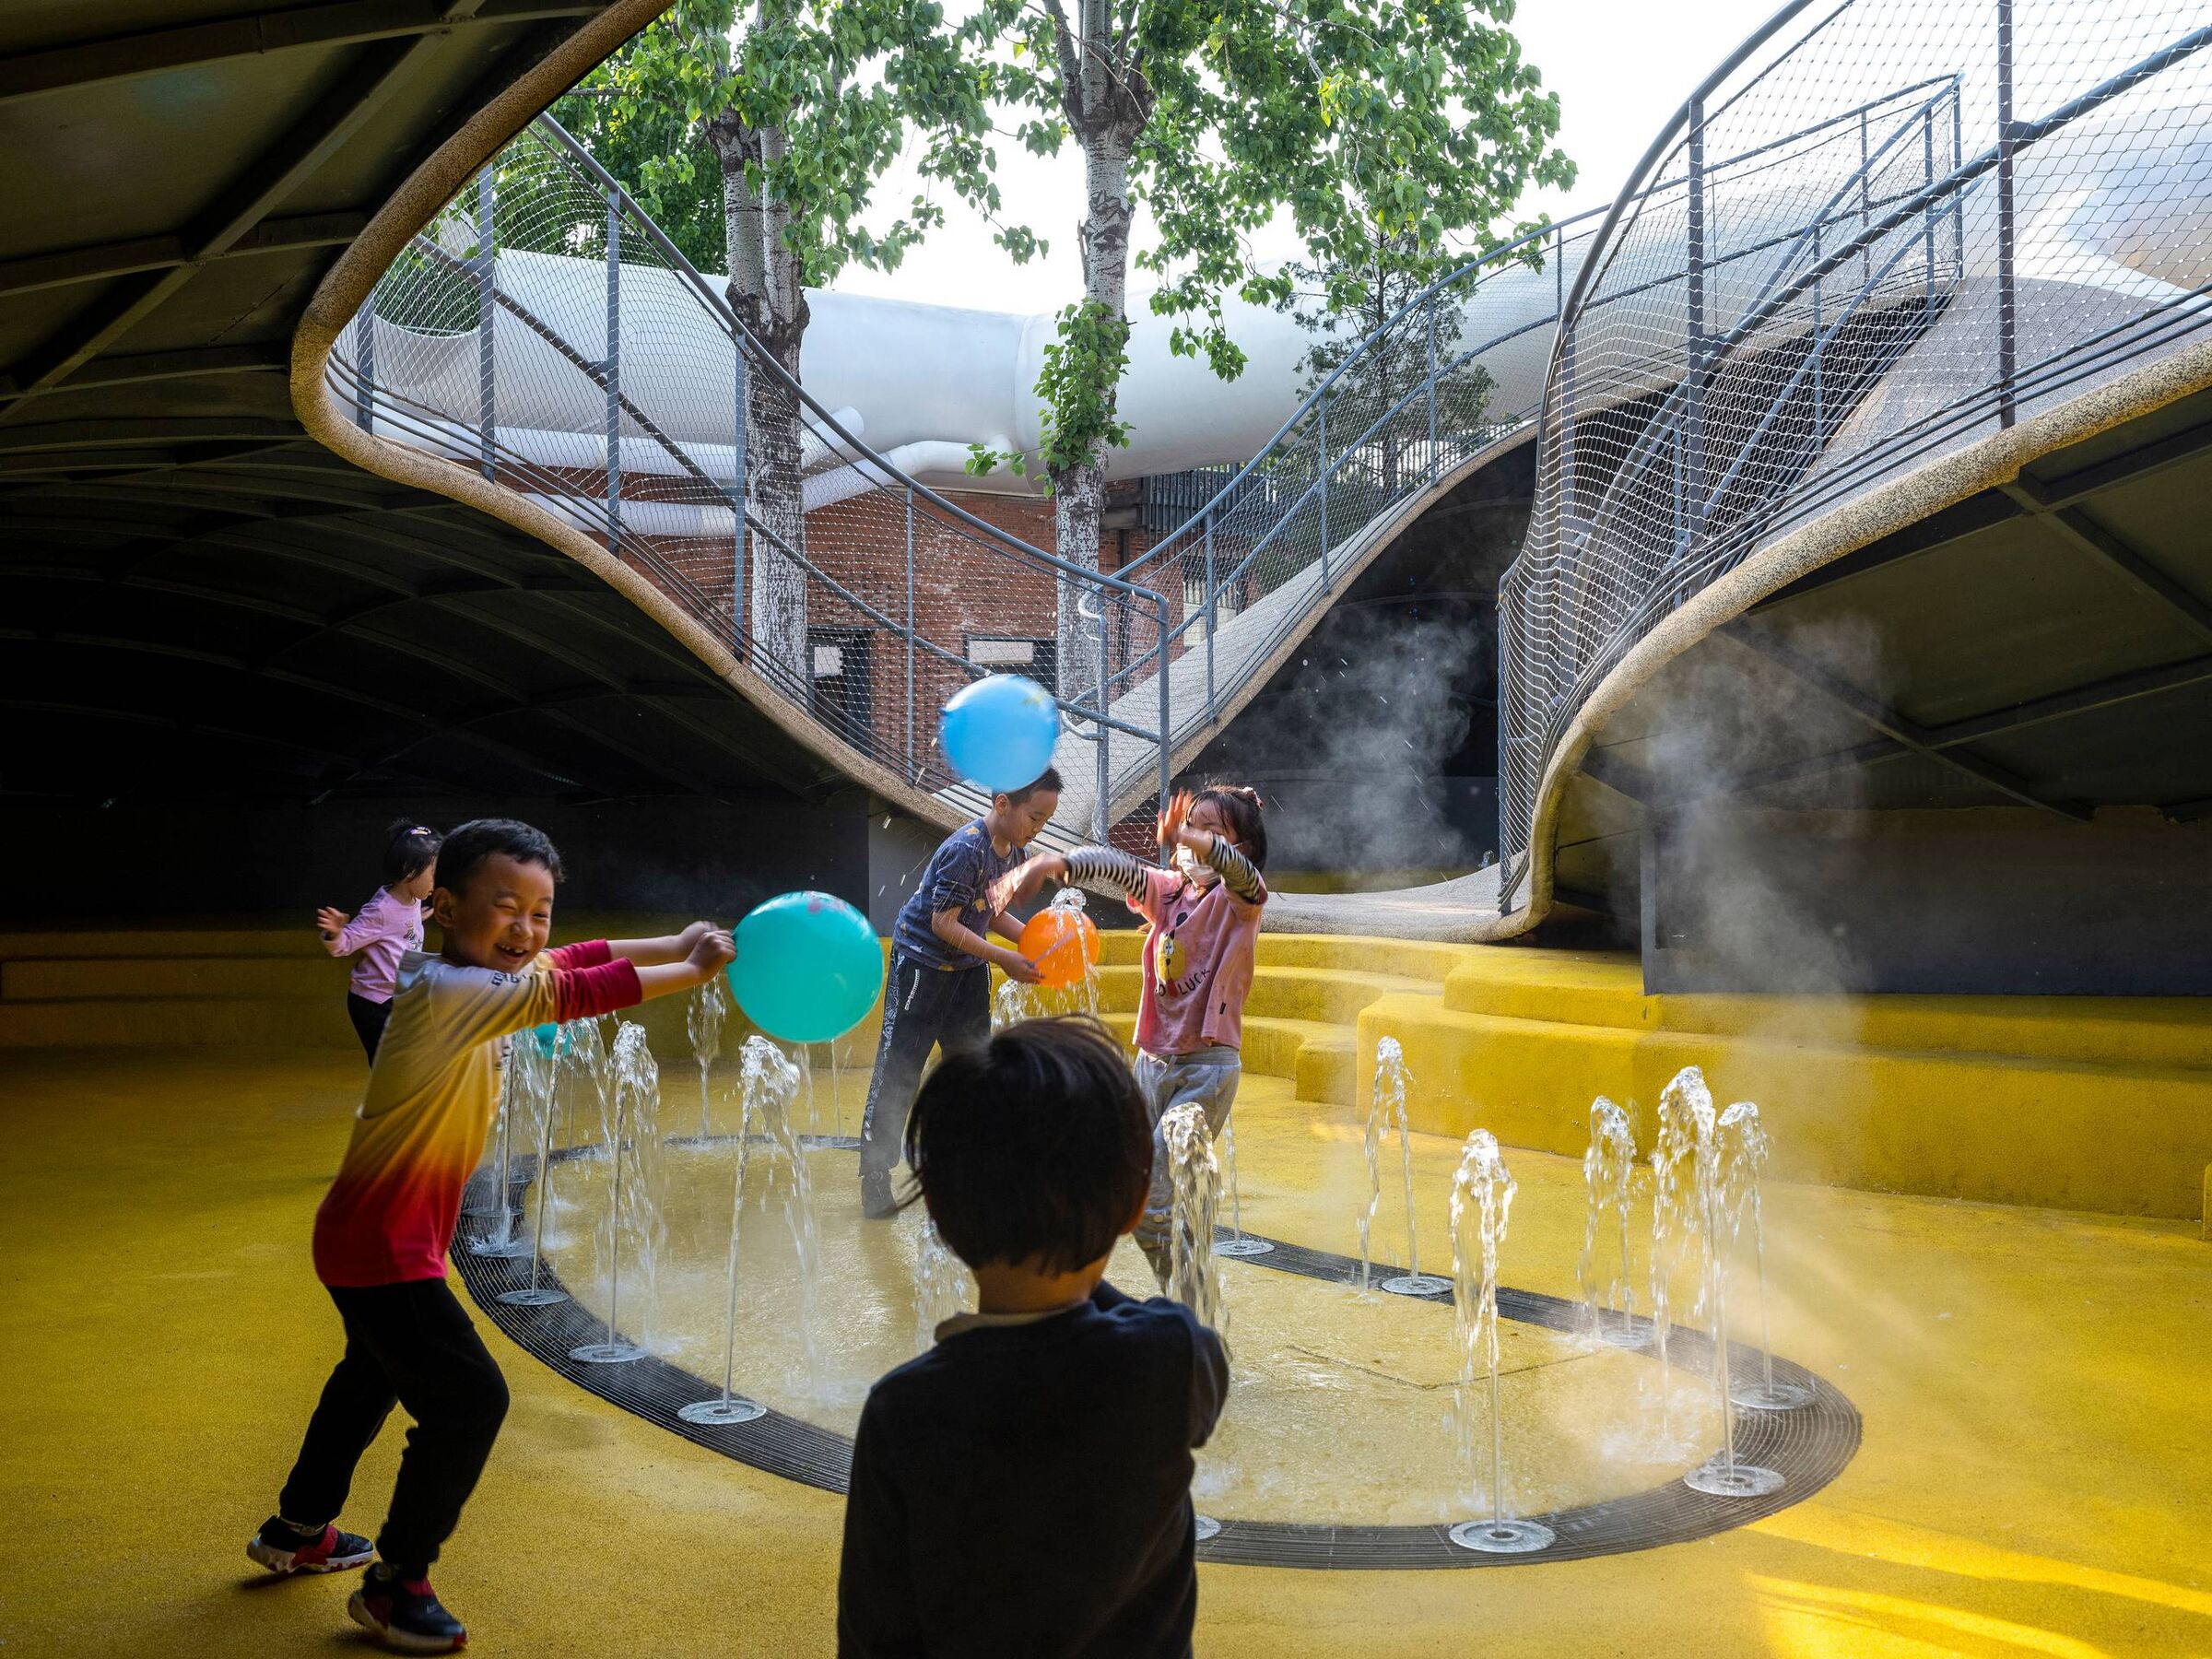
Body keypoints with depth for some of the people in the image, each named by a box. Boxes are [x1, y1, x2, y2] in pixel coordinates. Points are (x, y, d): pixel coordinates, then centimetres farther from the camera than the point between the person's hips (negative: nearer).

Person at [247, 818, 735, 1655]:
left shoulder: (482, 979, -1)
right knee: (469, 1398, -9)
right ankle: (395, 1585, 8)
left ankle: (297, 1529, 50)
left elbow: (575, 960, 2)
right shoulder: (446, 991, -28)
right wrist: (689, 973, -30)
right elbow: (569, 996, -35)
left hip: (375, 1238, 11)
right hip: (380, 1247, -11)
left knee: (376, 1374, 30)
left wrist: (676, 946, -10)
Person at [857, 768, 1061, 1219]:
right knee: (898, 1068, -3)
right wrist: (1005, 959, -24)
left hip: (969, 966, 8)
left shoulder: (1016, 853, -1)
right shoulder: (964, 849, -27)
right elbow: (944, 924, -25)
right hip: (922, 960, -8)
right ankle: (874, 1178, 3)